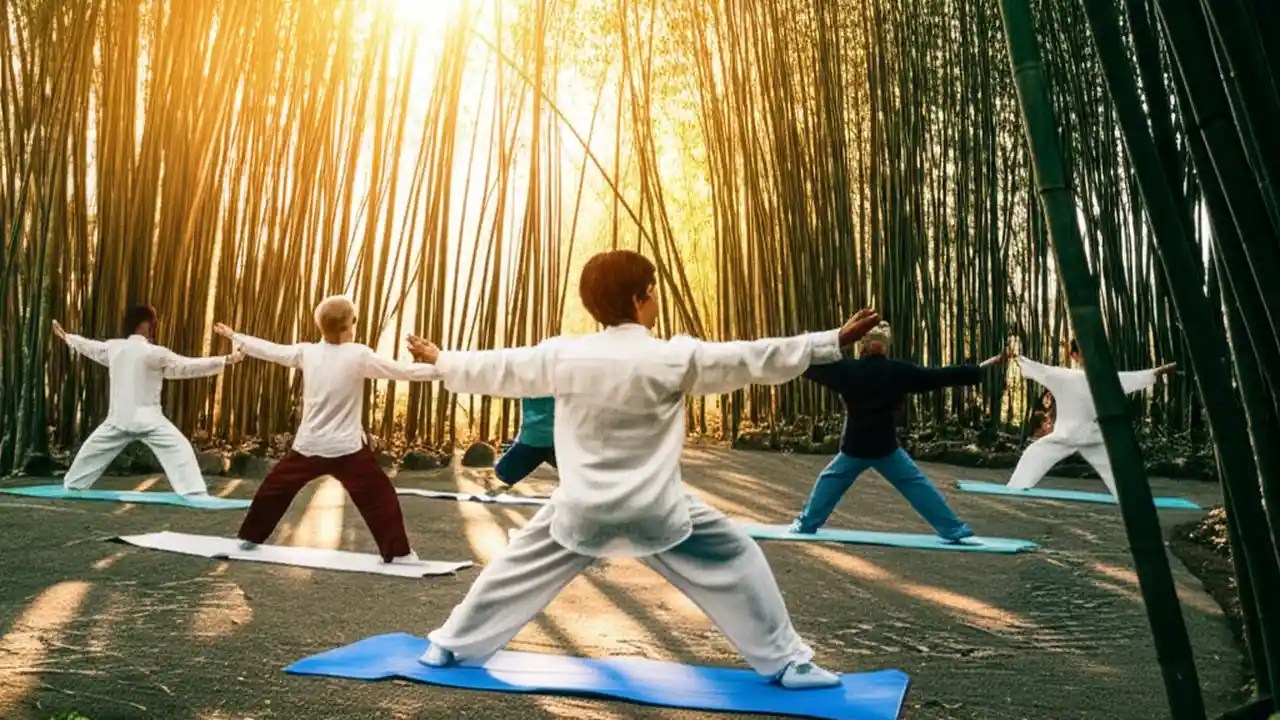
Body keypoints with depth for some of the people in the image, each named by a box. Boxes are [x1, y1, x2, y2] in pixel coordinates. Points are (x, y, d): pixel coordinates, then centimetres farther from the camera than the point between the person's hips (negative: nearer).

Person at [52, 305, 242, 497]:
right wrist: (226, 360, -19)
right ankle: (195, 495, -23)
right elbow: (187, 366, -18)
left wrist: (67, 336, 46)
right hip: (147, 420, -6)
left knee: (92, 450, 28)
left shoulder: (113, 347, 4)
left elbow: (91, 347, 25)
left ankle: (71, 487, 42)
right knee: (181, 451, -11)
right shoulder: (154, 353, -15)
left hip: (119, 418, 6)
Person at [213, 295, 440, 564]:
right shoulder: (359, 355, -13)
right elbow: (404, 371, -13)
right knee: (380, 496, 1)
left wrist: (234, 337, 27)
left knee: (276, 487, 23)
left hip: (308, 445, 4)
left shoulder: (306, 352, -1)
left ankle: (250, 536, 34)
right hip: (347, 448, -4)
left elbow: (270, 350, 12)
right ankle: (398, 552, -2)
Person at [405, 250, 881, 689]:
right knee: (736, 561, 11)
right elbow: (757, 359, -10)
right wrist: (834, 341, -4)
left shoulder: (562, 355, -3)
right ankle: (785, 662, 13)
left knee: (517, 567, 21)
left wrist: (439, 361, 28)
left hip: (582, 508, 3)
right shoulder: (676, 358, -11)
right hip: (653, 511, -3)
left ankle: (450, 646, 32)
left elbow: (497, 368, 9)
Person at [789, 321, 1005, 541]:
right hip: (886, 447, 0)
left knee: (829, 482, 19)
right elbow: (941, 376, -4)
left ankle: (805, 525, 22)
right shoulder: (899, 371, -7)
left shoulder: (848, 369, -6)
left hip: (854, 447, 1)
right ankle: (954, 530, 4)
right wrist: (982, 367, 2)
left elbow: (812, 367, 8)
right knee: (917, 484, 5)